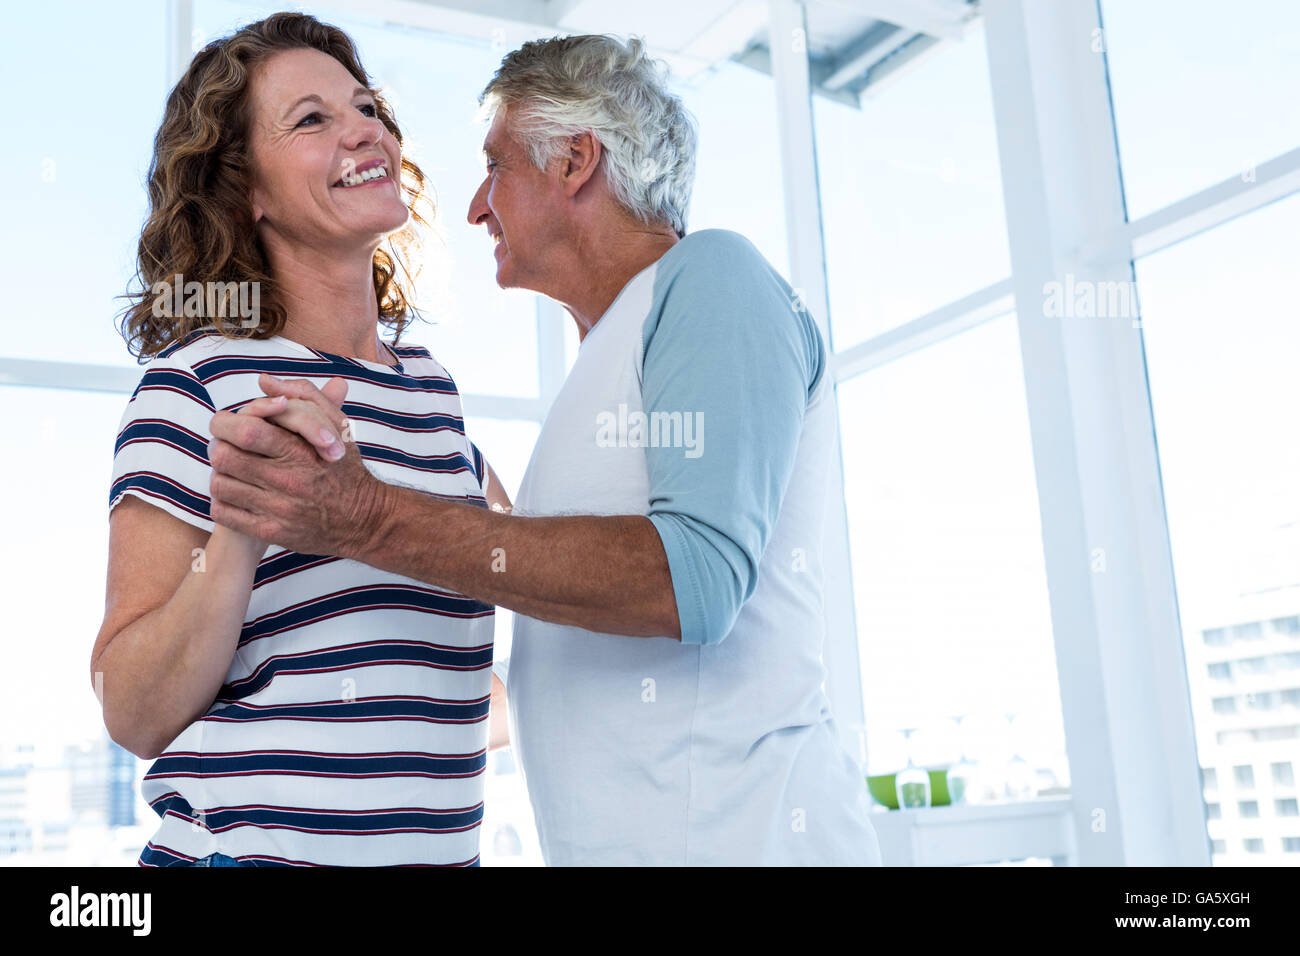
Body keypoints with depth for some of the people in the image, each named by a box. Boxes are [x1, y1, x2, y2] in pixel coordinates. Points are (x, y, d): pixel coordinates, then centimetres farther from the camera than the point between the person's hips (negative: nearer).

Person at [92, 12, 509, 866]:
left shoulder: (431, 381, 7)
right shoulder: (200, 383, -10)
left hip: (440, 848, 6)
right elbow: (136, 718, -14)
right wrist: (238, 531, -26)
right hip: (257, 845, -6)